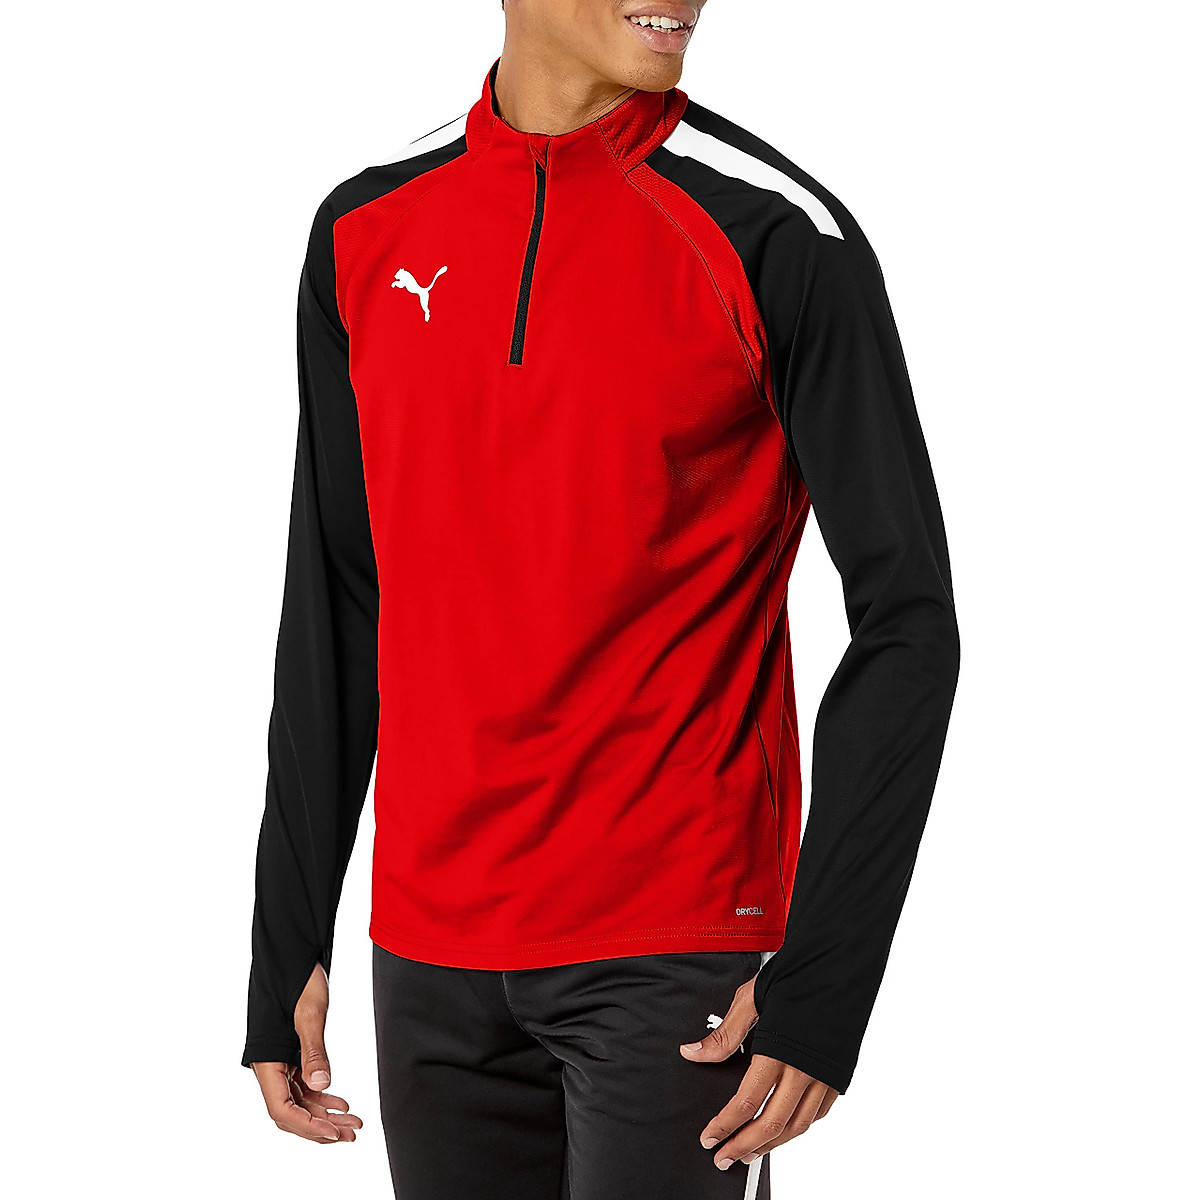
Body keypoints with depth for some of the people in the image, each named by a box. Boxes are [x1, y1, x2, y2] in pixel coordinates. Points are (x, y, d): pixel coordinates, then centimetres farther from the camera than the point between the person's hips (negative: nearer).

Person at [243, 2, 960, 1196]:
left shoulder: (776, 237, -8)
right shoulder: (367, 233, 6)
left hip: (678, 956, -4)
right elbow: (335, 618, 12)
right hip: (432, 965, 4)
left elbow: (908, 620, -8)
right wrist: (288, 949, 10)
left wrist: (822, 980, -15)